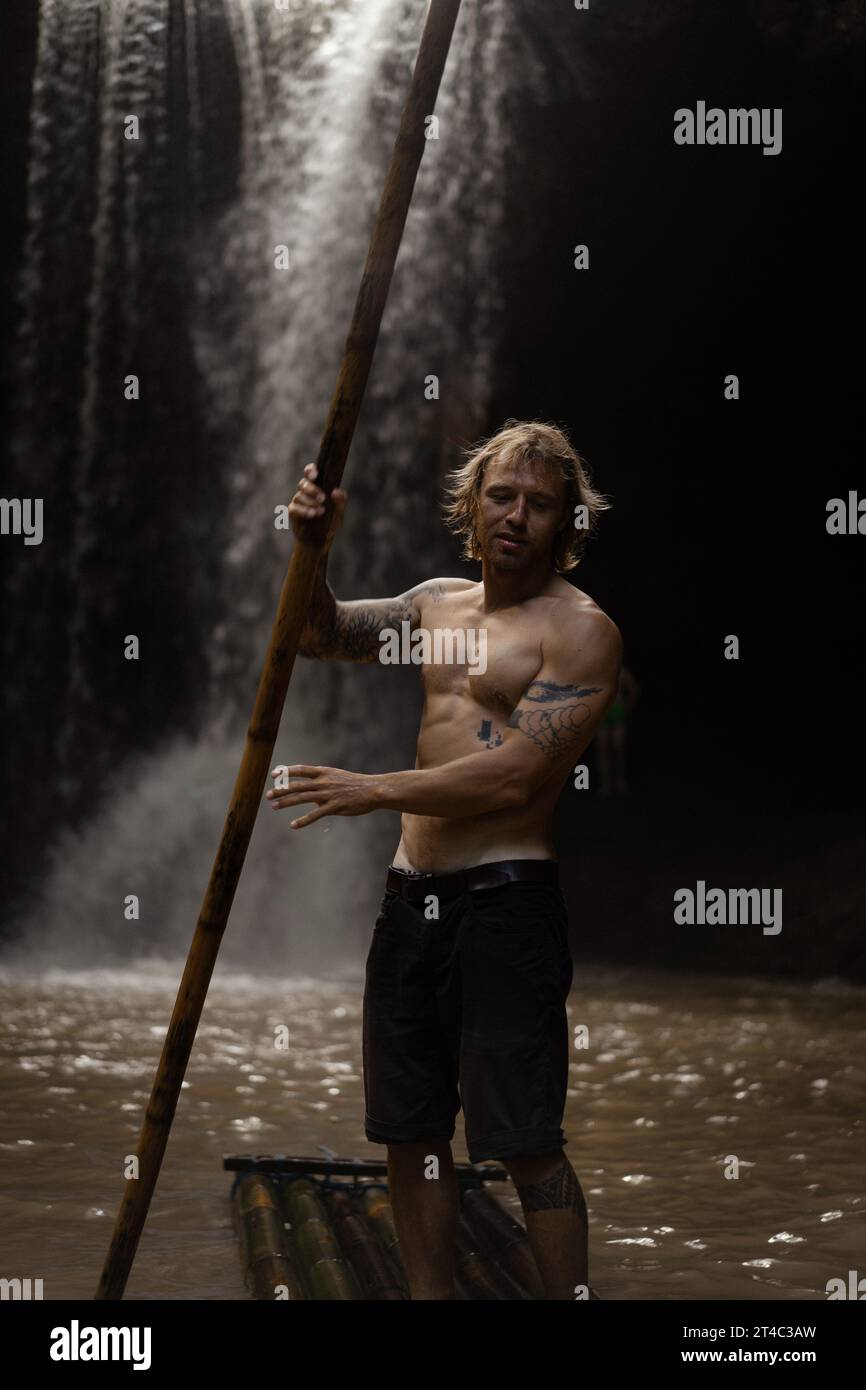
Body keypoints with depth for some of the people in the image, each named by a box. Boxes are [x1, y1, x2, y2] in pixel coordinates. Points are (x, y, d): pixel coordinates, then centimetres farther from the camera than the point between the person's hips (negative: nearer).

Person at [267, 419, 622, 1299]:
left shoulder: (581, 630, -7)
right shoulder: (438, 602, 16)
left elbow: (515, 774, -16)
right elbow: (318, 635, 20)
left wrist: (374, 790, -15)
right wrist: (311, 548, 1)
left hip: (507, 898, -7)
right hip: (413, 893, 7)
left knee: (526, 1144, -6)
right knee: (410, 1129, 12)